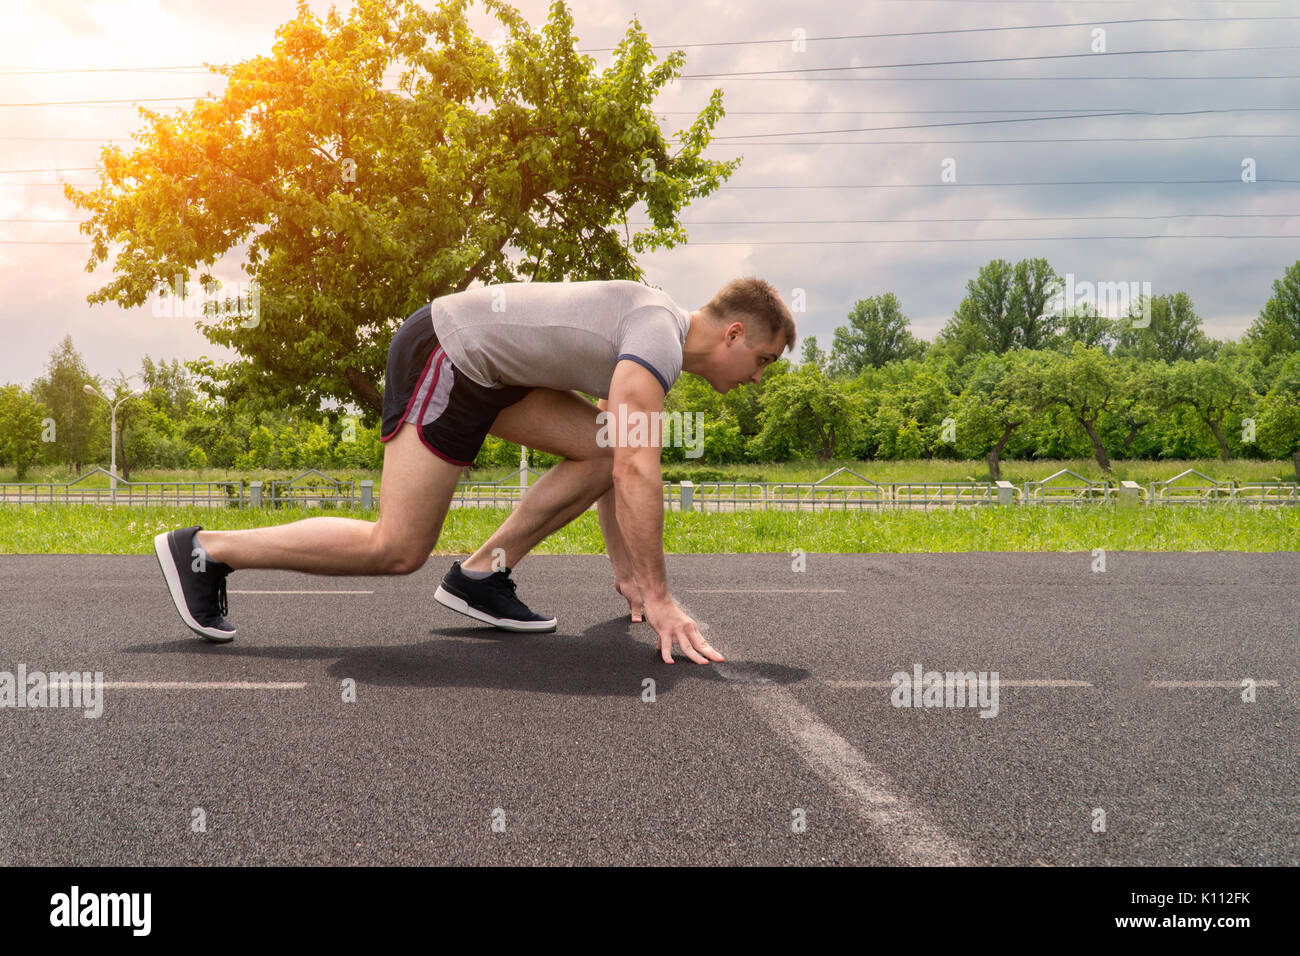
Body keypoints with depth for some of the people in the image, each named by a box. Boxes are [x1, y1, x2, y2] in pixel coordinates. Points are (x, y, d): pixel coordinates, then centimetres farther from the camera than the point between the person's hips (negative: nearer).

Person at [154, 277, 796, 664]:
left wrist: (627, 571, 22)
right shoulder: (660, 342, -17)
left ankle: (480, 576, 6)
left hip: (486, 369, 10)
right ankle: (204, 551, -1)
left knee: (599, 451, 4)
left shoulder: (656, 333, 15)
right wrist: (657, 597, -22)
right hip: (444, 357, -10)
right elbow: (636, 473, -27)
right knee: (396, 550, -10)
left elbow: (614, 463, 22)